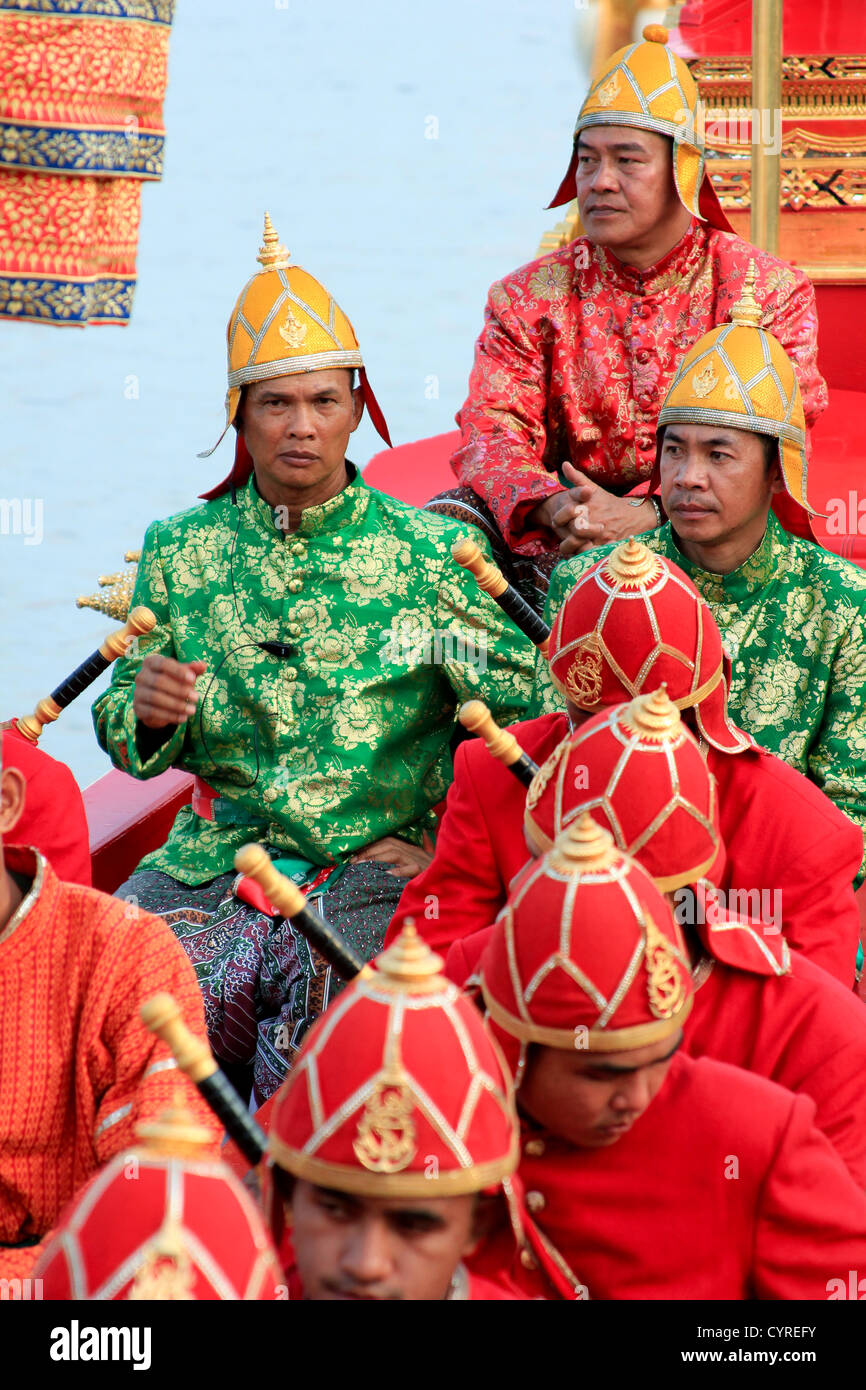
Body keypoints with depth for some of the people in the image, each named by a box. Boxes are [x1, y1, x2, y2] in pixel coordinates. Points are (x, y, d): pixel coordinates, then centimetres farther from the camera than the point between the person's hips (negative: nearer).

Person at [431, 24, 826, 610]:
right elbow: (493, 430, -4)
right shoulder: (530, 297, 8)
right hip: (563, 544, 2)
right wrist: (553, 507, -29)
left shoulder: (771, 291, 0)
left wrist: (647, 515, -28)